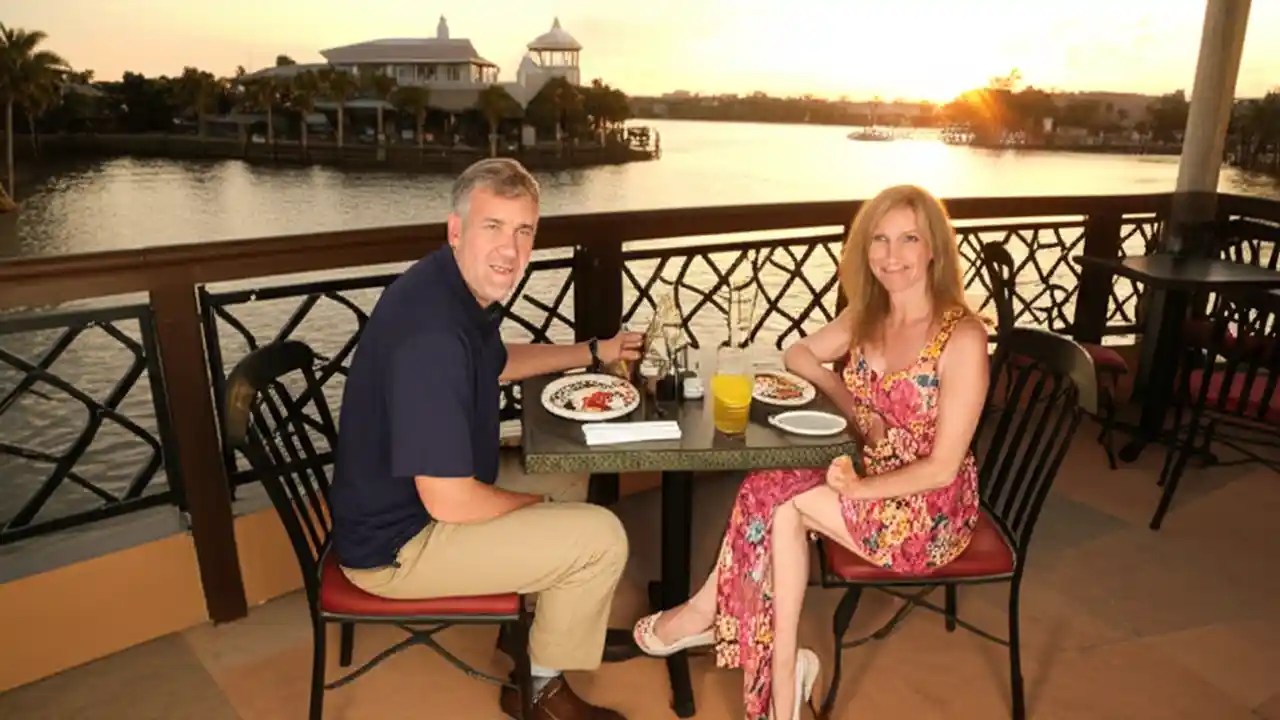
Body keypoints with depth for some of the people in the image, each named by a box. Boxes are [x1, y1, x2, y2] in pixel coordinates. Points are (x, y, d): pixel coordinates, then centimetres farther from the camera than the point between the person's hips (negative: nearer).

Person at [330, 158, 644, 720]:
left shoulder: (464, 289, -3)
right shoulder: (431, 332, -34)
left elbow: (497, 364, 21)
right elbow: (449, 502, -31)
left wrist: (593, 352, 17)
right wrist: (533, 504, -12)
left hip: (405, 505, 10)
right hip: (395, 543, -10)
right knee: (601, 537, -10)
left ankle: (571, 626, 39)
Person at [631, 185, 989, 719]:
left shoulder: (961, 337, -19)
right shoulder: (867, 317, 2)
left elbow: (943, 466, -18)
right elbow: (798, 354, 14)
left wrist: (858, 489, -28)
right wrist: (853, 406, -2)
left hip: (930, 509, -6)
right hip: (871, 481, 6)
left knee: (775, 497, -22)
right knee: (769, 489, -22)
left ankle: (708, 610, 2)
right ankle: (784, 674, -15)